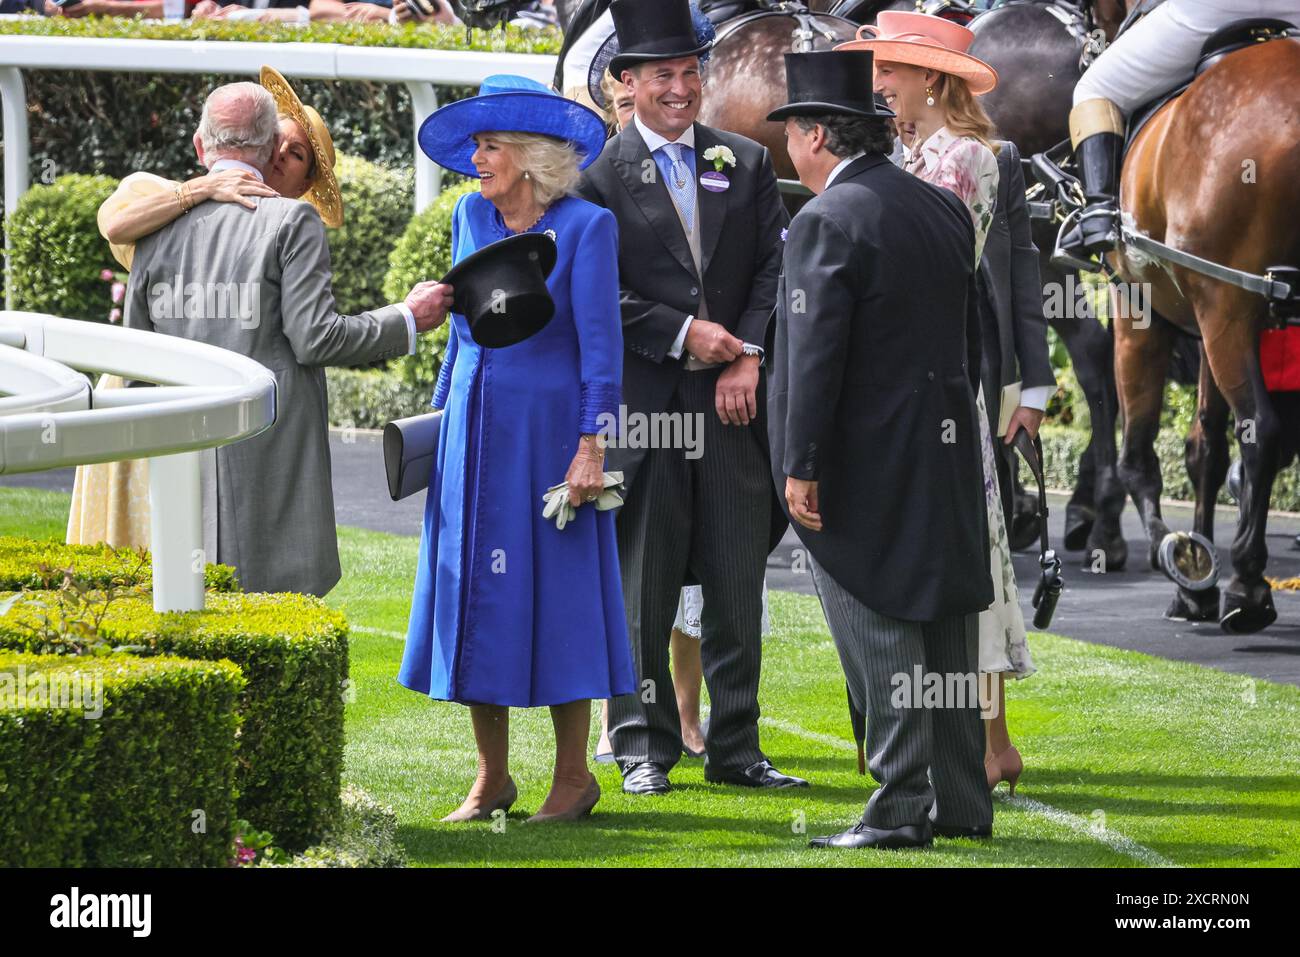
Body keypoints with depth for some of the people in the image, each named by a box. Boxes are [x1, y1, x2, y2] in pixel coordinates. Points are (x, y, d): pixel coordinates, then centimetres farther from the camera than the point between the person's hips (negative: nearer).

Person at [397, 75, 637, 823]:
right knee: (475, 593, 5)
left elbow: (600, 344, -9)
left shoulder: (584, 226, -8)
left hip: (546, 426, -6)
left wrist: (591, 445, -14)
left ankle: (574, 777, 6)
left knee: (555, 594, -2)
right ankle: (492, 778, 13)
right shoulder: (472, 217, 8)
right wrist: (441, 416, 15)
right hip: (475, 426, 6)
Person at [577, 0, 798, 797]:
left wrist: (749, 356, -6)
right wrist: (683, 335, -11)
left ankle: (736, 747, 11)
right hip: (642, 402, -3)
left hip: (736, 402, 3)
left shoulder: (745, 164, 12)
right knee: (644, 587, 0)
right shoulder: (601, 174, 0)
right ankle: (645, 748, 7)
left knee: (738, 582, 5)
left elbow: (776, 266, 7)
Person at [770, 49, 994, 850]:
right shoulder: (945, 209, 11)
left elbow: (813, 356, -17)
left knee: (881, 638, -5)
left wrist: (799, 469, -15)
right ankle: (960, 803, 17)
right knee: (945, 629, 12)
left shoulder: (828, 221, -14)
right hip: (946, 457, 8)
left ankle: (902, 809, -5)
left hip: (865, 465, -8)